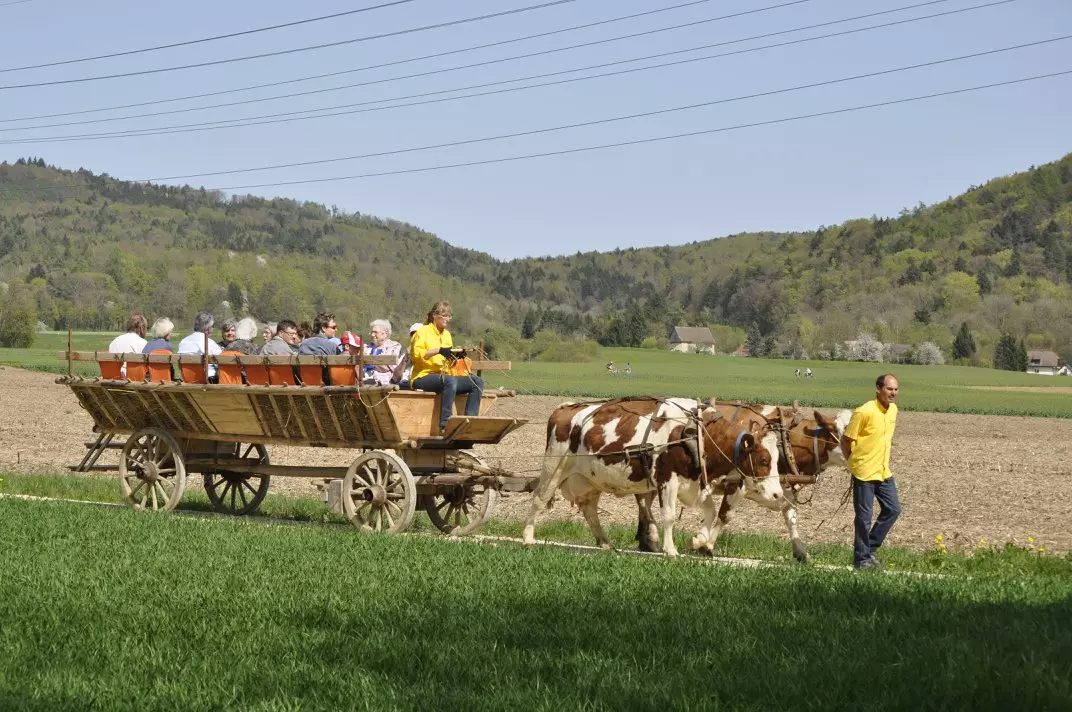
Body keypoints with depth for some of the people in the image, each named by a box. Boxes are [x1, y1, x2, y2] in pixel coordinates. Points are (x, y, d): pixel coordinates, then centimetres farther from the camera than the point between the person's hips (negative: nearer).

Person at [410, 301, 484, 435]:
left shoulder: (447, 335, 21)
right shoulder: (424, 331, -1)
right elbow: (416, 353, -18)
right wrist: (439, 350, -27)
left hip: (443, 376, 8)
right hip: (423, 377, -8)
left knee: (478, 381, -11)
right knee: (450, 380, -39)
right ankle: (444, 425, -42)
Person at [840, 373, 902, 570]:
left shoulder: (893, 409, 5)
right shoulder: (864, 412, -19)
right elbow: (846, 440, -12)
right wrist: (853, 462, -1)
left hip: (884, 472, 8)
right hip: (864, 473, -8)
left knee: (893, 510, 10)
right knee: (864, 517, 0)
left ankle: (870, 549, 22)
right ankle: (862, 558, 12)